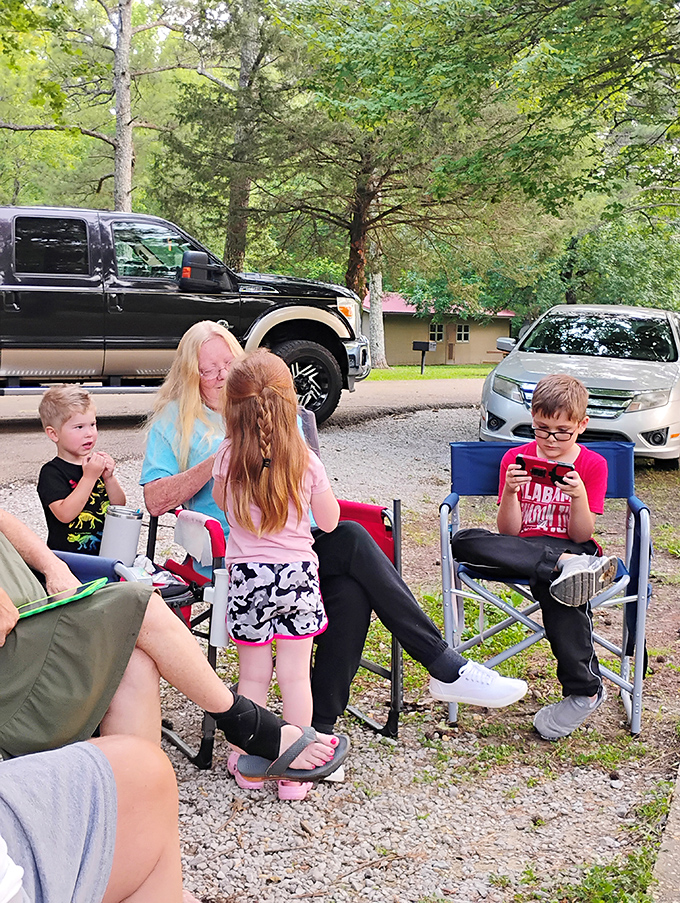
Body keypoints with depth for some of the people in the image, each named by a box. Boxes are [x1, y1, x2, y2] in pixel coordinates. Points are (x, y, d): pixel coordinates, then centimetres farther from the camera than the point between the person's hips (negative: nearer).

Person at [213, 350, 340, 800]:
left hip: (247, 577, 1)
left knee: (253, 674, 12)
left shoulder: (227, 460, -8)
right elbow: (330, 522, 2)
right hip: (297, 573, 0)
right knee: (295, 674, 8)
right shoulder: (306, 462, -9)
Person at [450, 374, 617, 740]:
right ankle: (567, 569, -37)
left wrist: (579, 496, -23)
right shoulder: (515, 459, 5)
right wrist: (510, 492, -19)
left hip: (570, 549, -2)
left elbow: (581, 536, -5)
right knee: (463, 542, -28)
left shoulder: (593, 465, 1)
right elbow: (510, 532, -1)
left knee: (550, 582, -39)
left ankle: (584, 689, -26)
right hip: (521, 549, 2)